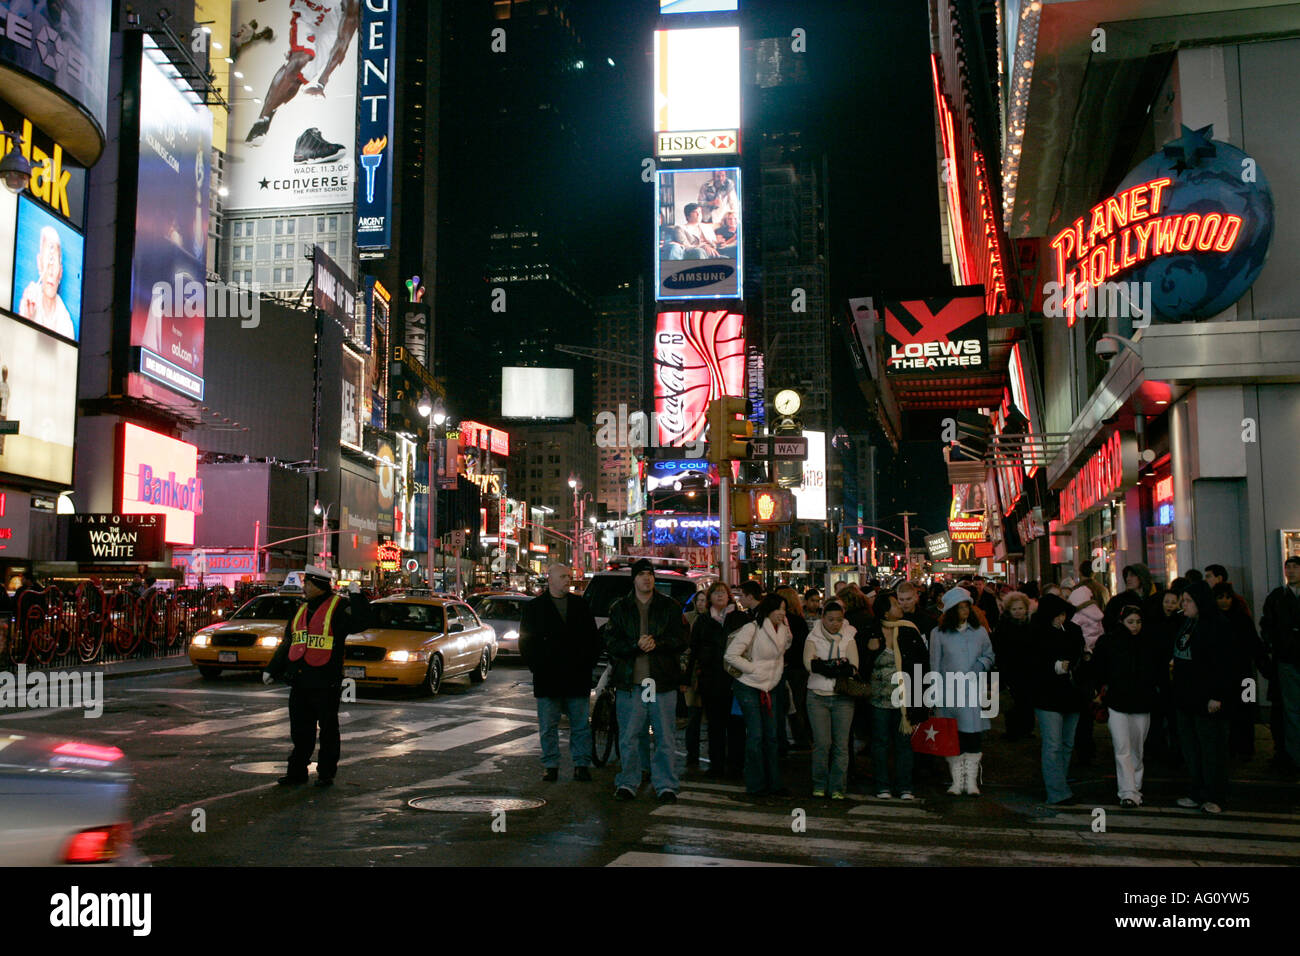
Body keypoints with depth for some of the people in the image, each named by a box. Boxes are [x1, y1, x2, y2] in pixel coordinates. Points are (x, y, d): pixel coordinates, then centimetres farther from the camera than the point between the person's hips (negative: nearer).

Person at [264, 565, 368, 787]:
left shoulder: (339, 607, -7)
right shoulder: (303, 610, 16)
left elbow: (359, 623, -26)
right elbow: (287, 643, 24)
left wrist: (356, 596, -26)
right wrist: (272, 669, 24)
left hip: (325, 683, -7)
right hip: (299, 682, 7)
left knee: (328, 730, 5)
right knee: (300, 730, 12)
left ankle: (326, 773, 14)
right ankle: (297, 771, 22)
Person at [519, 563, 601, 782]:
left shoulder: (581, 605, 11)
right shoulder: (534, 607, 5)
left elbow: (593, 639, 13)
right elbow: (526, 642, 4)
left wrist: (587, 664, 2)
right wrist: (538, 668, -5)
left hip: (578, 678, 2)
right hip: (547, 679, -1)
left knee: (581, 725, 4)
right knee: (548, 727, 4)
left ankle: (581, 764, 12)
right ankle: (550, 766, 13)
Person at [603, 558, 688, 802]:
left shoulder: (669, 606, 8)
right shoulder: (619, 608, 8)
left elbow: (681, 639, 2)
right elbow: (611, 642, 0)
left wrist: (656, 643, -15)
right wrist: (636, 646, -16)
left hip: (663, 681, 0)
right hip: (629, 682, 0)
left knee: (666, 737, 2)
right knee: (628, 737, 4)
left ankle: (666, 786, 11)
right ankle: (627, 784, 16)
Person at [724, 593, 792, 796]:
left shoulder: (784, 630, 4)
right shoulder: (752, 629, -16)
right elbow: (730, 655, -18)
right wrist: (753, 668, -16)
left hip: (770, 687, 7)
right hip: (748, 687, -7)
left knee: (771, 735, 8)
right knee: (755, 735, -6)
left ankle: (773, 783, 17)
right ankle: (756, 785, 4)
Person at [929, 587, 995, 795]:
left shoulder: (979, 632, 9)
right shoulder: (939, 634, 2)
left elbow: (989, 655, 19)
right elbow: (935, 666, 4)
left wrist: (981, 664, -3)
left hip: (974, 692, 1)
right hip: (949, 694, -1)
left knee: (974, 736, -1)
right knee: (953, 738, 1)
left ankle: (971, 781, 9)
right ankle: (957, 781, 10)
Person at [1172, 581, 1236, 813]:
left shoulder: (1218, 626, -13)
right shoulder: (1186, 624, 13)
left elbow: (1223, 664, -17)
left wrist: (1217, 696, -21)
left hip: (1206, 698, -9)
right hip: (1186, 696, 9)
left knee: (1211, 748, -1)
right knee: (1190, 747, 12)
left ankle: (1213, 798, 6)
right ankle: (1197, 793, 20)